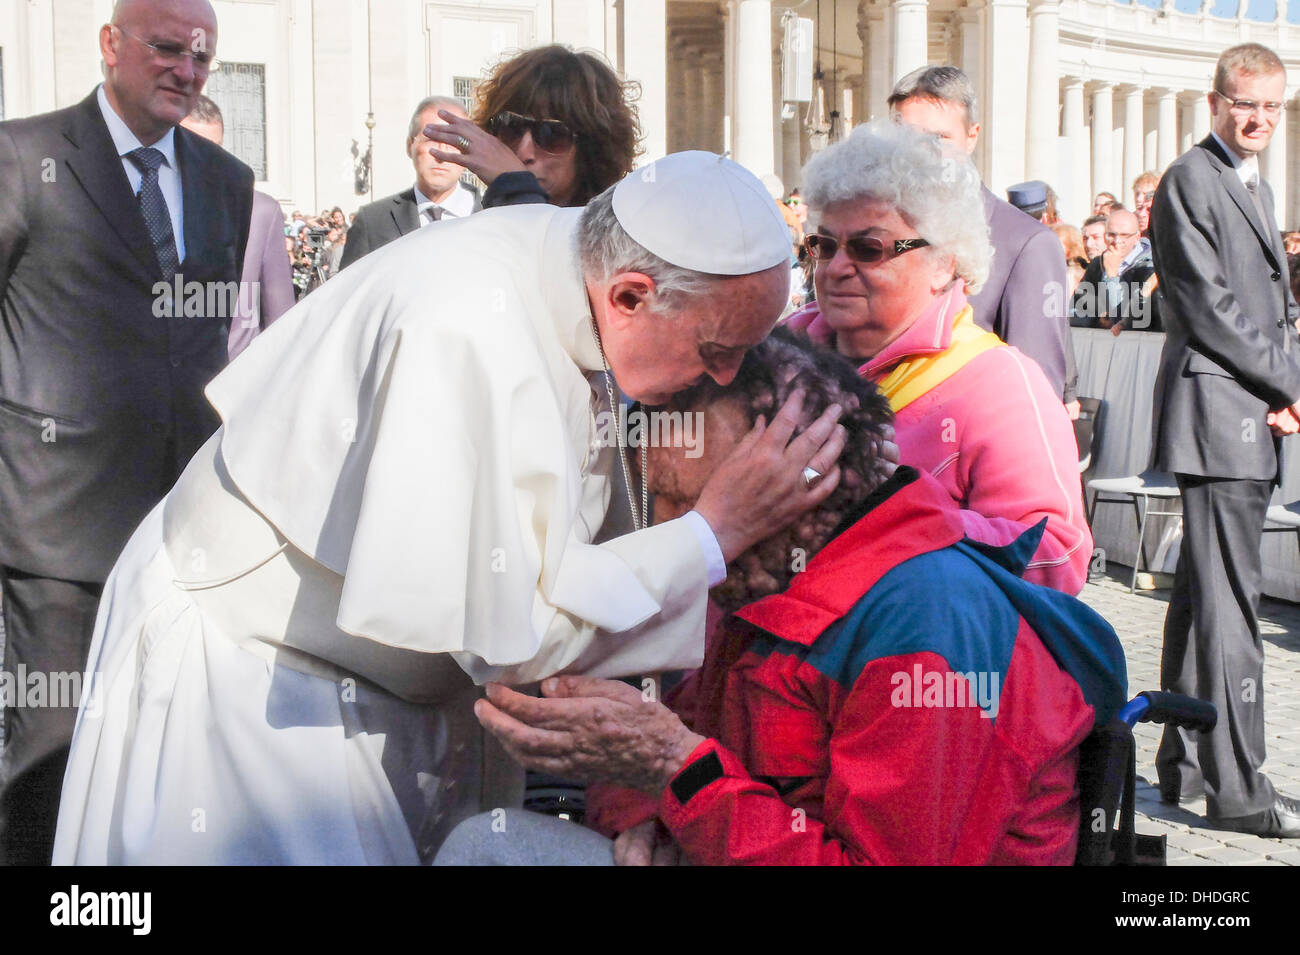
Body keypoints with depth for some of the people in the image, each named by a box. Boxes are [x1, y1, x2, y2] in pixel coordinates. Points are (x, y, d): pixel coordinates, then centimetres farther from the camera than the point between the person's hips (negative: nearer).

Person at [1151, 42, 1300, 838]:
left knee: (1203, 595, 12)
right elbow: (1208, 306, -14)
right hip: (1217, 416, -9)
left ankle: (1184, 765, 18)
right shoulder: (1190, 180, -7)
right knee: (1229, 602, -9)